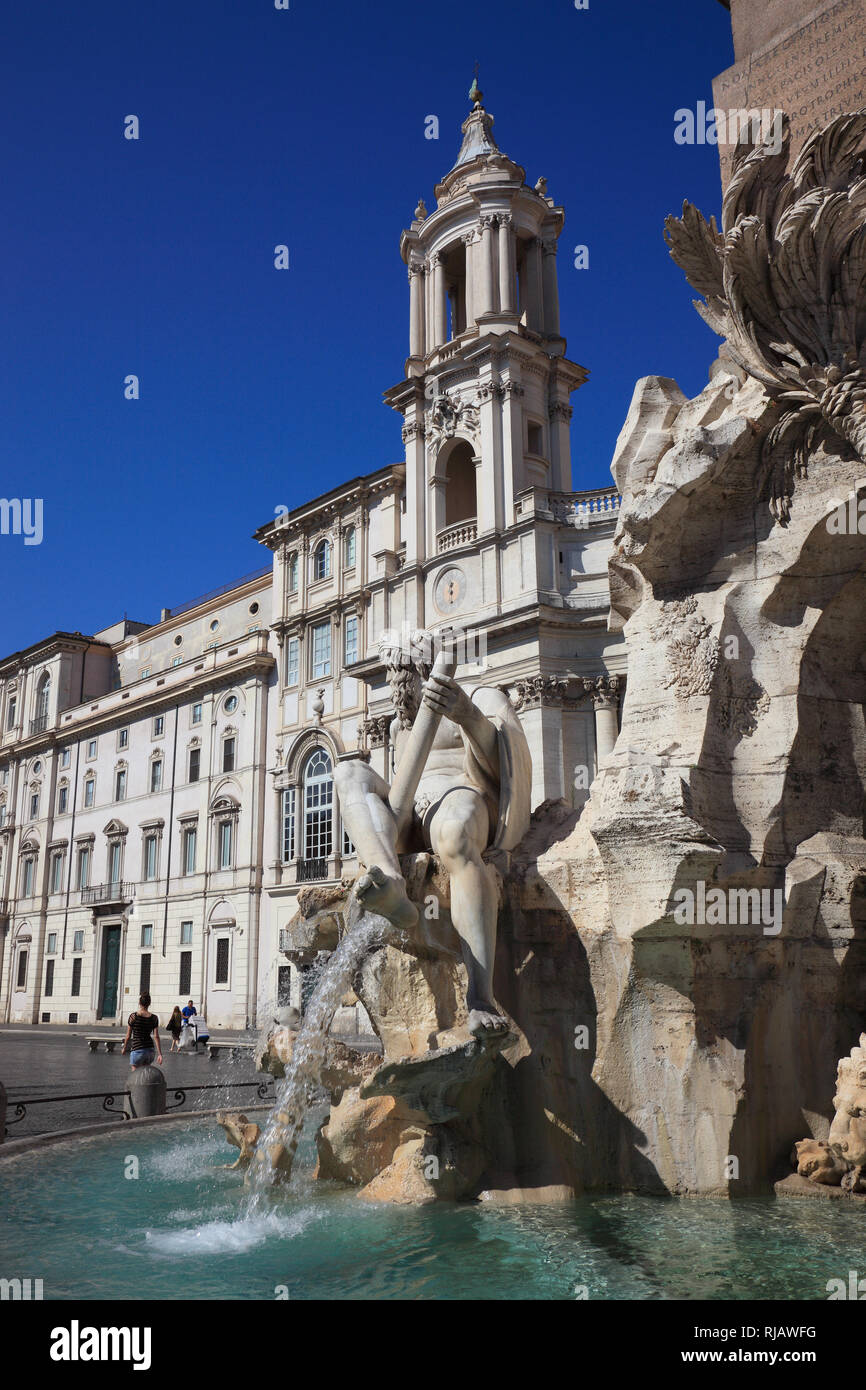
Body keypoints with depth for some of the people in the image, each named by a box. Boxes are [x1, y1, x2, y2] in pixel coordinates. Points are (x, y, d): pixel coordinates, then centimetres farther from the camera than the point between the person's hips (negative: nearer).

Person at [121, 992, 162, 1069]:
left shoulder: (133, 1016, -10)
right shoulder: (154, 1018, -1)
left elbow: (128, 1036, -3)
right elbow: (156, 1037, -4)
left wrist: (124, 1048, 13)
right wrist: (160, 1054, -4)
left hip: (137, 1050, -4)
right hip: (150, 1050, 4)